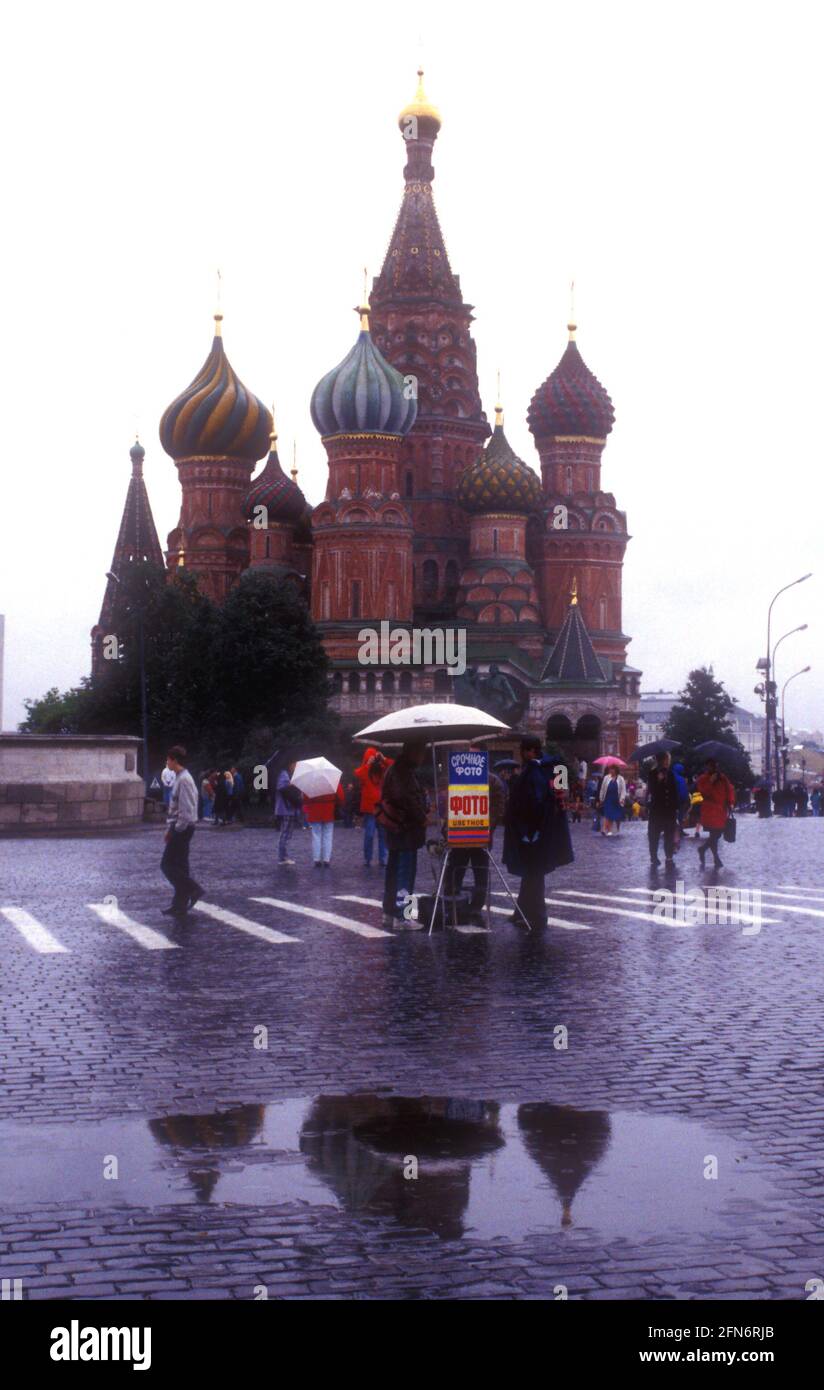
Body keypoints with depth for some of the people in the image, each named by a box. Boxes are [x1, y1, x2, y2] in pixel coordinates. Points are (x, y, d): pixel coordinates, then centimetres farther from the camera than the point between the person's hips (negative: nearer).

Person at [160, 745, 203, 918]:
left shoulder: (184, 780, -18)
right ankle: (179, 905, 14)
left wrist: (176, 830, -15)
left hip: (182, 828, -10)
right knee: (179, 866, 11)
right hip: (179, 828, 10)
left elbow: (186, 809, -22)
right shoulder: (179, 778, 13)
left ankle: (193, 890, -3)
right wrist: (170, 828, 16)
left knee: (168, 865, -6)